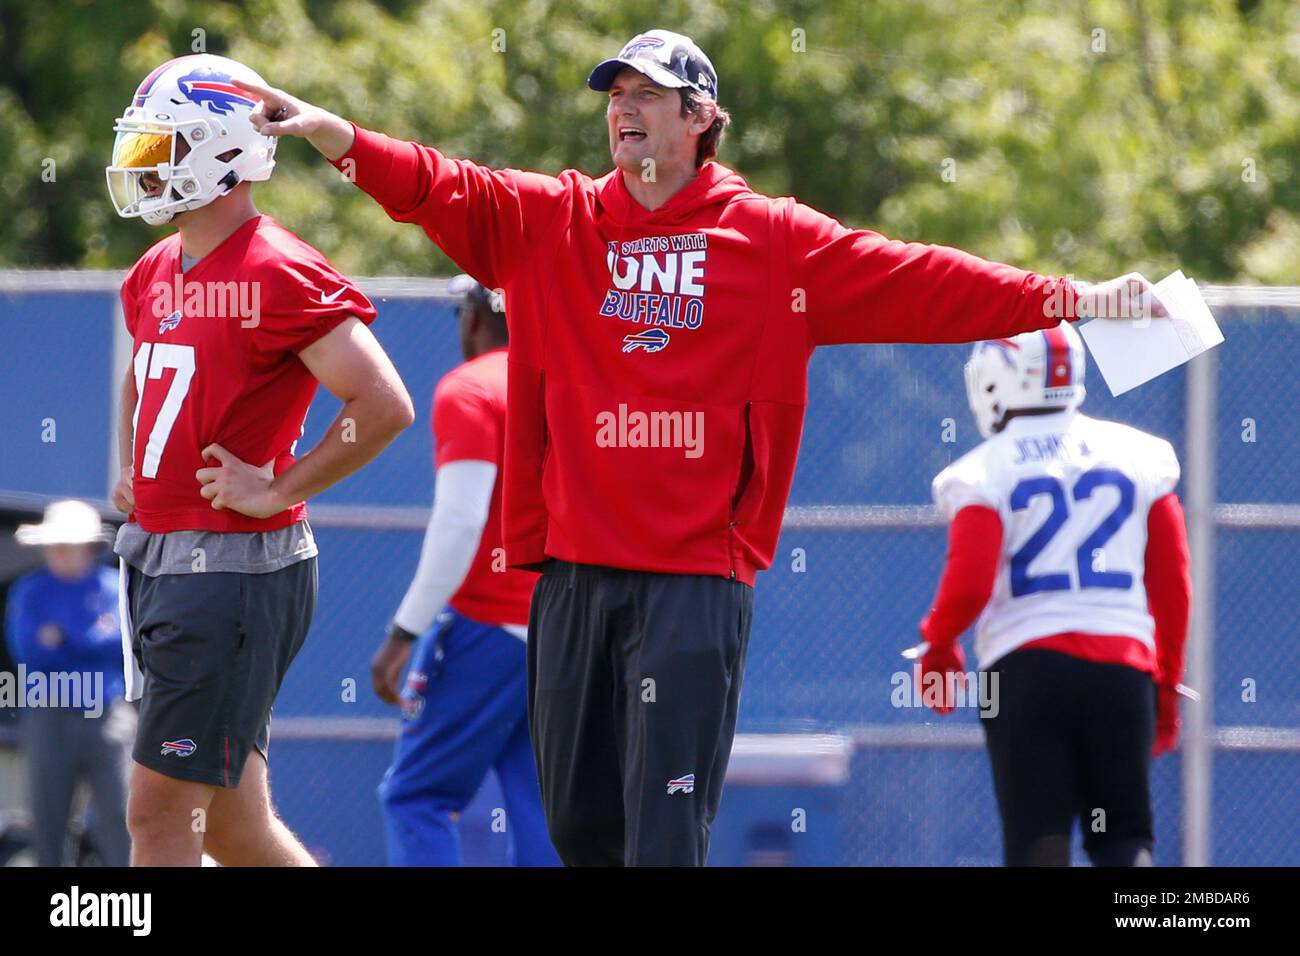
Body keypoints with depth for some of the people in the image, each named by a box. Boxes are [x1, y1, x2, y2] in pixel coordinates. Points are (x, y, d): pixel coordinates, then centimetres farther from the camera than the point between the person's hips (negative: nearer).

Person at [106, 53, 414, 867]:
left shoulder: (280, 275, -14)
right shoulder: (155, 275, 13)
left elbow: (385, 407, -20)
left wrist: (276, 491, -15)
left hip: (233, 563, -9)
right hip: (155, 554, 9)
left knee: (161, 814, -8)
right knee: (232, 823, 13)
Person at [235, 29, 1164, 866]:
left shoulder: (773, 241, 3)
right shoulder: (549, 221, 9)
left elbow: (917, 283, 2)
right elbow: (443, 188, -4)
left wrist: (1065, 300, -3)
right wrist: (337, 136, -21)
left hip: (698, 579, -3)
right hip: (573, 572, 3)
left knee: (665, 833, -8)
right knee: (579, 824, 10)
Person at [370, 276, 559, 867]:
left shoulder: (467, 391, -6)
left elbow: (459, 520, -15)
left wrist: (404, 631, -14)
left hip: (486, 624, -7)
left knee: (416, 796, -2)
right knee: (541, 813, 5)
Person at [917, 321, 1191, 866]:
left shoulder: (985, 472, -2)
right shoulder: (1139, 456, 10)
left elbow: (969, 586, -11)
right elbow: (1171, 583, 11)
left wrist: (937, 644, 10)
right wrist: (1166, 685, 21)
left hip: (1027, 667, -3)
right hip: (1123, 666, 3)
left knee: (1039, 841, 1)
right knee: (1124, 837, 8)